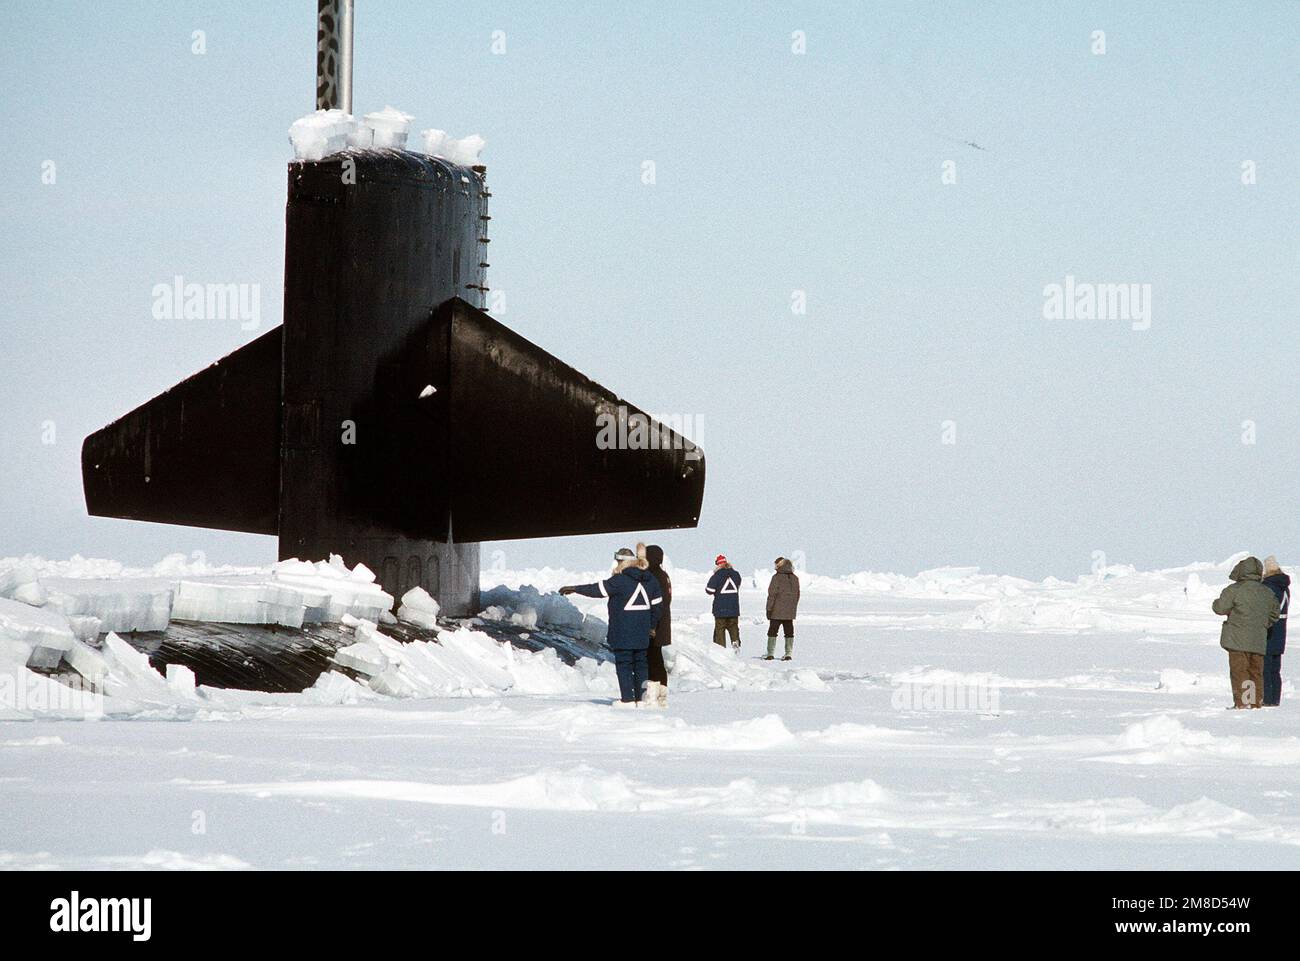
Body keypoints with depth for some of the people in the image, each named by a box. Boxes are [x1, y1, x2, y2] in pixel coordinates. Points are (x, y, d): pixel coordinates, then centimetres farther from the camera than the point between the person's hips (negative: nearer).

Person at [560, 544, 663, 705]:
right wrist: (651, 625, 23)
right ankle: (641, 698, 12)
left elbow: (597, 589, -10)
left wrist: (574, 588, 0)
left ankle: (627, 699, -3)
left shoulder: (620, 580, -14)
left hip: (622, 633, -6)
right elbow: (657, 605, 12)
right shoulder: (650, 580, 7)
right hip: (642, 633, 6)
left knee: (623, 663, 0)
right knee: (640, 663, 12)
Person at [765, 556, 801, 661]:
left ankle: (770, 653, -1)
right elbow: (797, 595, 14)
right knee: (789, 632, 8)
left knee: (772, 632, 2)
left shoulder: (776, 578, -11)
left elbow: (772, 594, -11)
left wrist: (769, 609, -6)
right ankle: (789, 654, 6)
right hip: (790, 613, 5)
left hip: (777, 612, -5)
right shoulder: (795, 578, 7)